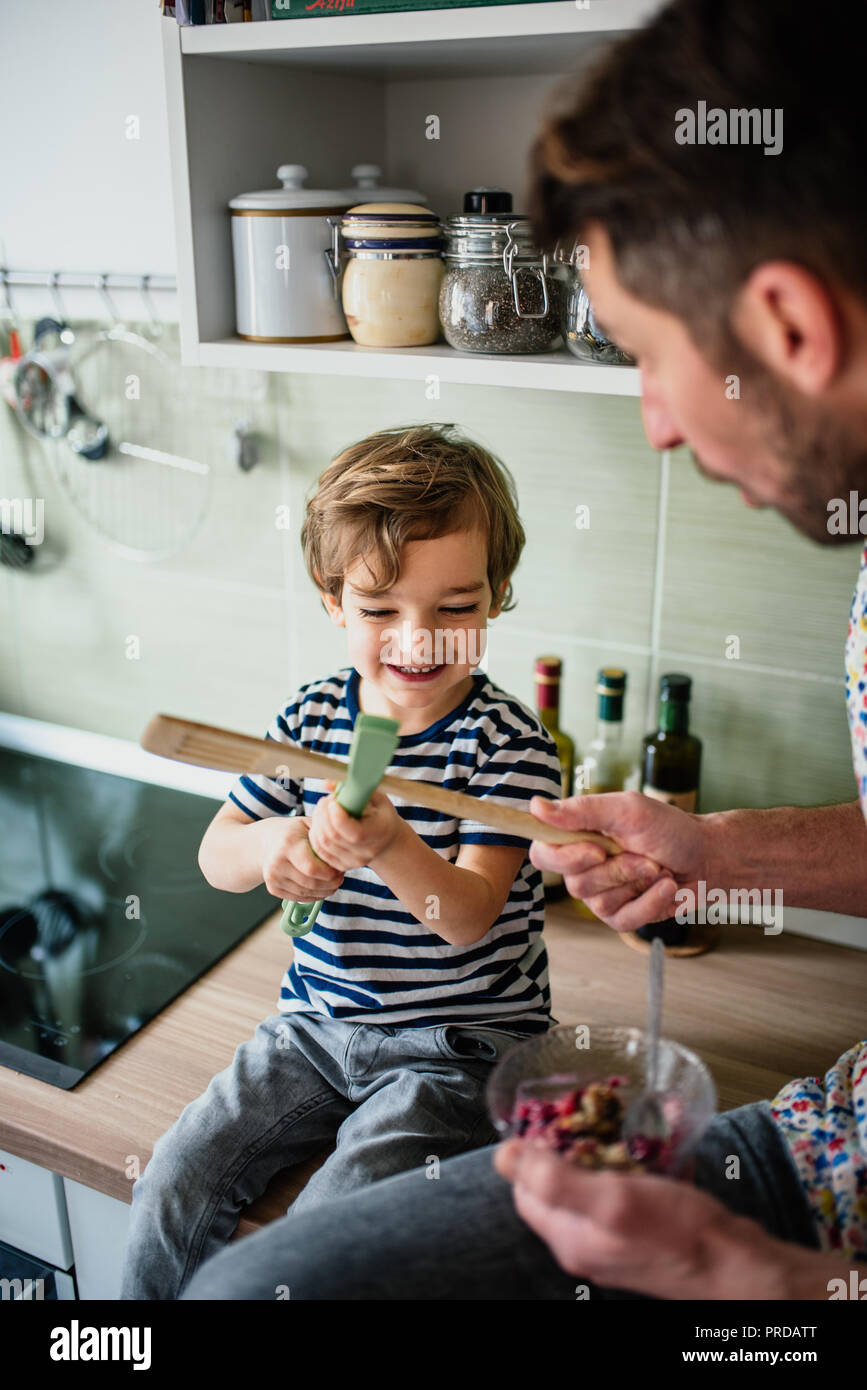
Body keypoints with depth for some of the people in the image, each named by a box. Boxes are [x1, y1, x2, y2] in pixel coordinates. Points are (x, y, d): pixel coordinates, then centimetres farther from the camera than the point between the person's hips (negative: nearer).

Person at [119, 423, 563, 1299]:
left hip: (460, 1040, -4)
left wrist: (389, 848, -41)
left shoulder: (507, 740, -14)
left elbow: (470, 916, -20)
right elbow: (216, 855, 4)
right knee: (171, 1192, -3)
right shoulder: (313, 717, -1)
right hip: (318, 1022, 5)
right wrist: (272, 844, -20)